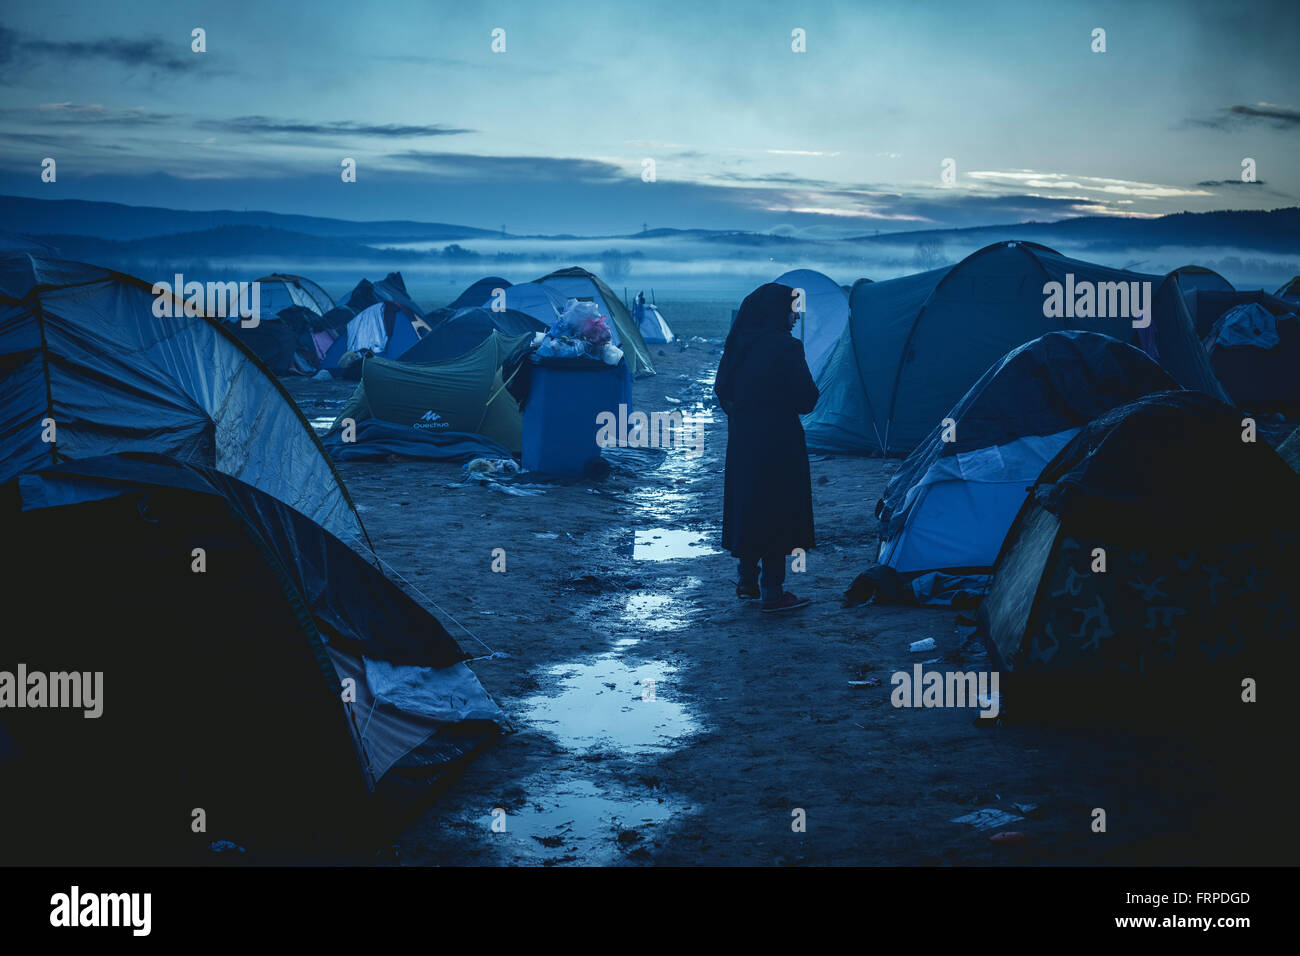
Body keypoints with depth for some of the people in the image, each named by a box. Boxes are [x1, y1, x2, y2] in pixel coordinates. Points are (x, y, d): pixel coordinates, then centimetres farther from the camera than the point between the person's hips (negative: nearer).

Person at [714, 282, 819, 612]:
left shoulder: (738, 345, 6)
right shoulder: (786, 347, -15)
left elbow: (722, 390, 13)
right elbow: (805, 399, -13)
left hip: (741, 440, 7)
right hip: (777, 442, -7)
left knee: (746, 506, 17)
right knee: (777, 510, 0)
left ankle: (747, 582, 27)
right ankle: (773, 592, 2)